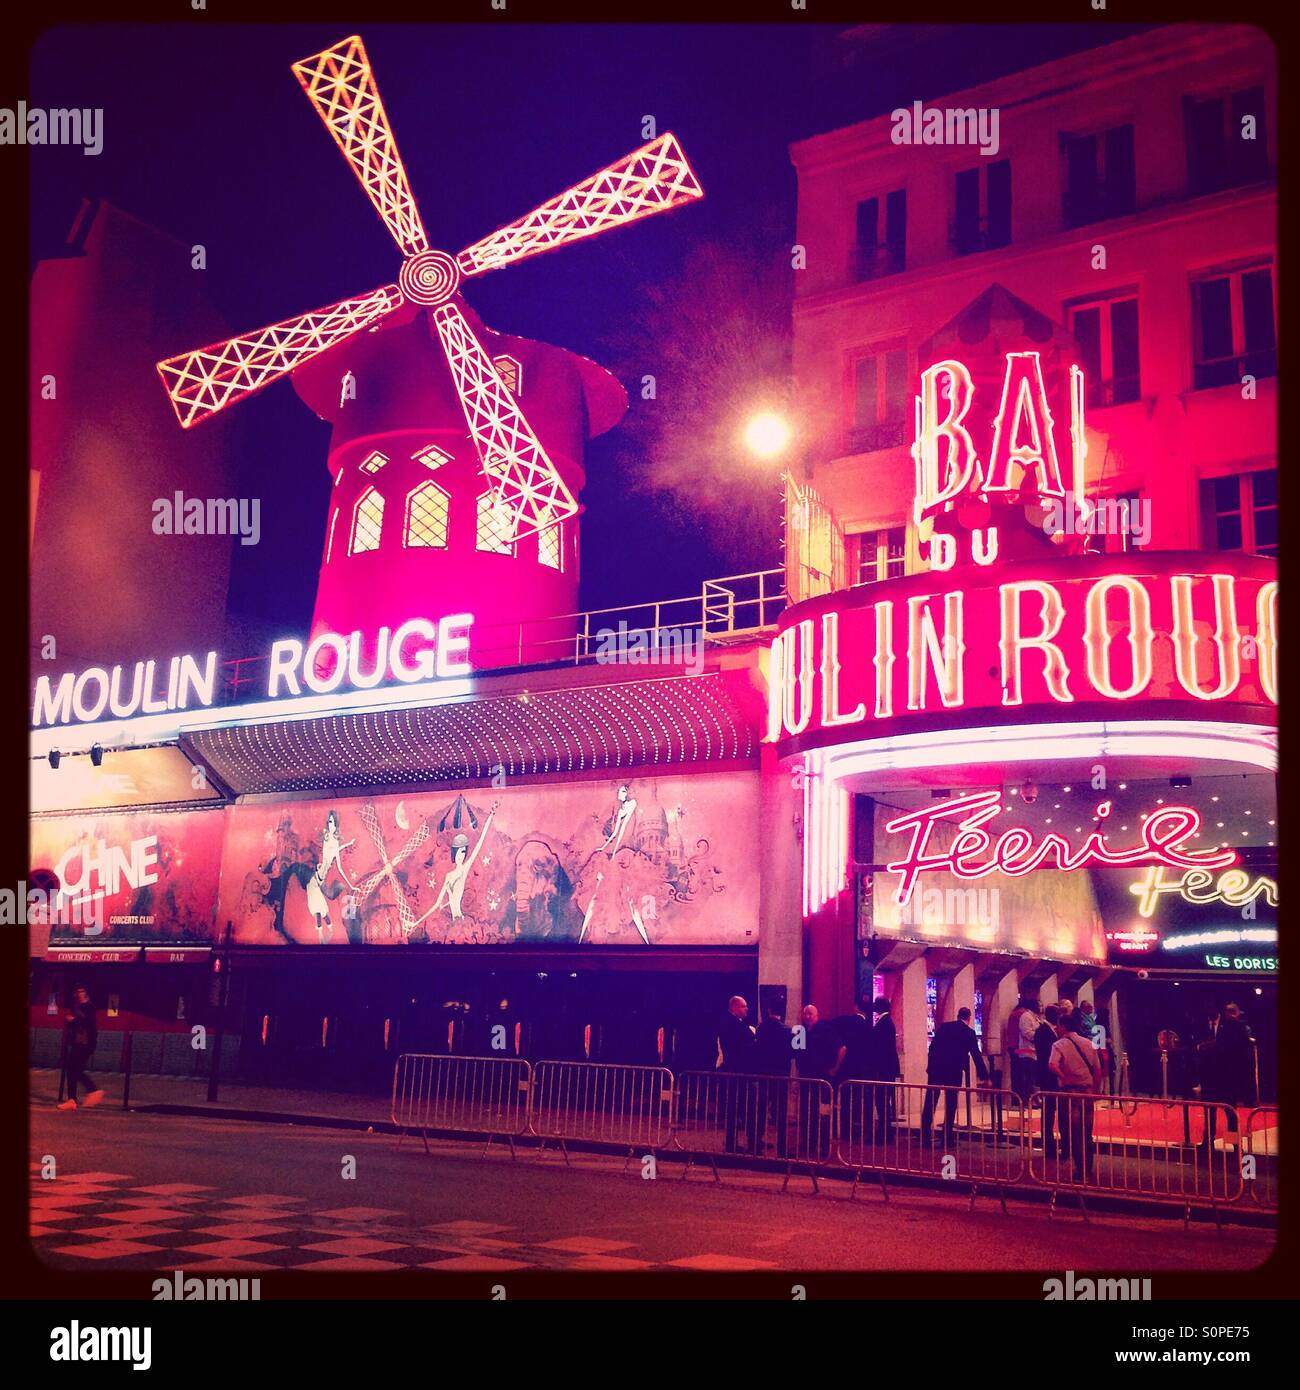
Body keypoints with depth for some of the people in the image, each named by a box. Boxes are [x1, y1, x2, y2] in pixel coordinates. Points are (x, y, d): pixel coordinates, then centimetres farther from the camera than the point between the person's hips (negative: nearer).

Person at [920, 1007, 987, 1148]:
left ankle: (925, 1137, 5)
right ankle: (946, 1140, 5)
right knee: (950, 1105, 5)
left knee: (929, 1104, 6)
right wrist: (984, 1076, 7)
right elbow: (976, 1055, 2)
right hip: (954, 1071, -3)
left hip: (935, 1069, 3)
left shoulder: (943, 1026, 10)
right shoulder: (969, 1032, 2)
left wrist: (930, 1067, 14)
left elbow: (932, 1047, 8)